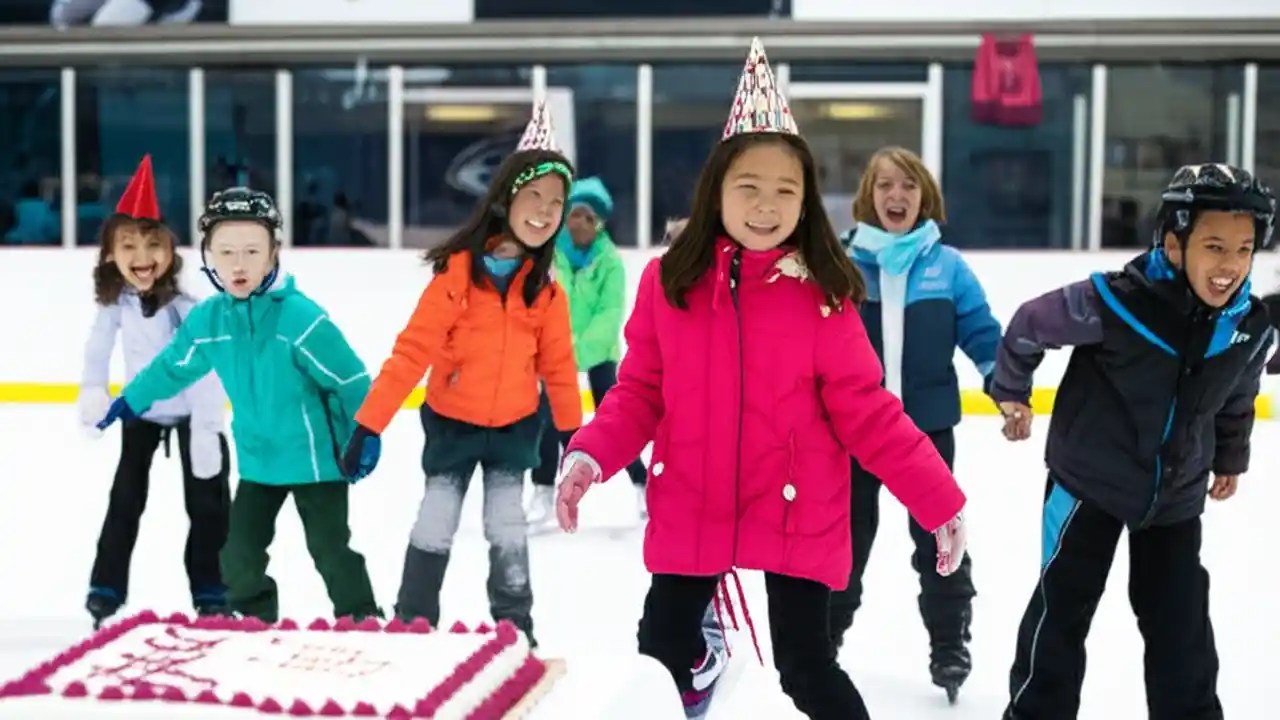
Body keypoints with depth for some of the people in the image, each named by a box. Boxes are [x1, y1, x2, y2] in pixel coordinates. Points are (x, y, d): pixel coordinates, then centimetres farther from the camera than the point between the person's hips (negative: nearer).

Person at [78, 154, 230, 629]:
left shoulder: (187, 309, -31)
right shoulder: (115, 301, -17)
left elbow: (207, 373, -30)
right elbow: (99, 345, 1)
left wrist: (206, 433, -31)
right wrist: (93, 394, -1)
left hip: (192, 413, -3)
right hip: (142, 411, 4)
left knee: (206, 504, 3)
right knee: (125, 499, 7)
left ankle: (210, 596, 16)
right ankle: (106, 593, 16)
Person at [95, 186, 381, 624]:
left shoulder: (299, 316, -23)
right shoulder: (207, 319, -5)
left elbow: (350, 378, -18)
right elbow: (172, 366, 14)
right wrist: (129, 402, 26)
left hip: (316, 456, -6)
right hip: (257, 459, 6)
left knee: (331, 548, 0)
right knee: (239, 552, 11)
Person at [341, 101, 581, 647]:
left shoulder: (546, 289, -8)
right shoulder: (458, 271, -20)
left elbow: (558, 364, 3)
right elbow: (413, 350, -21)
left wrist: (572, 431, 8)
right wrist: (369, 423, -23)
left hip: (515, 425, 2)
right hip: (451, 421, -2)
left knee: (507, 529, 7)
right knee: (435, 527, 2)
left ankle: (515, 632, 21)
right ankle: (411, 625, 18)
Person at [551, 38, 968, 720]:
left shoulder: (824, 293, -9)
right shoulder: (667, 281, -4)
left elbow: (867, 413, -7)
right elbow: (640, 392, 2)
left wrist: (938, 499, -12)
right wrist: (591, 455, -14)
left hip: (797, 516, -2)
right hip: (688, 513, 2)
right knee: (659, 656, 13)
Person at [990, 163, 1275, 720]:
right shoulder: (1115, 303, -28)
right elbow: (1030, 323, -12)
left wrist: (1230, 458, 24)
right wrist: (1011, 391, 2)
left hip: (1176, 494, 4)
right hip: (1090, 481, -4)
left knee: (1181, 623, 12)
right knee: (1062, 608, 7)